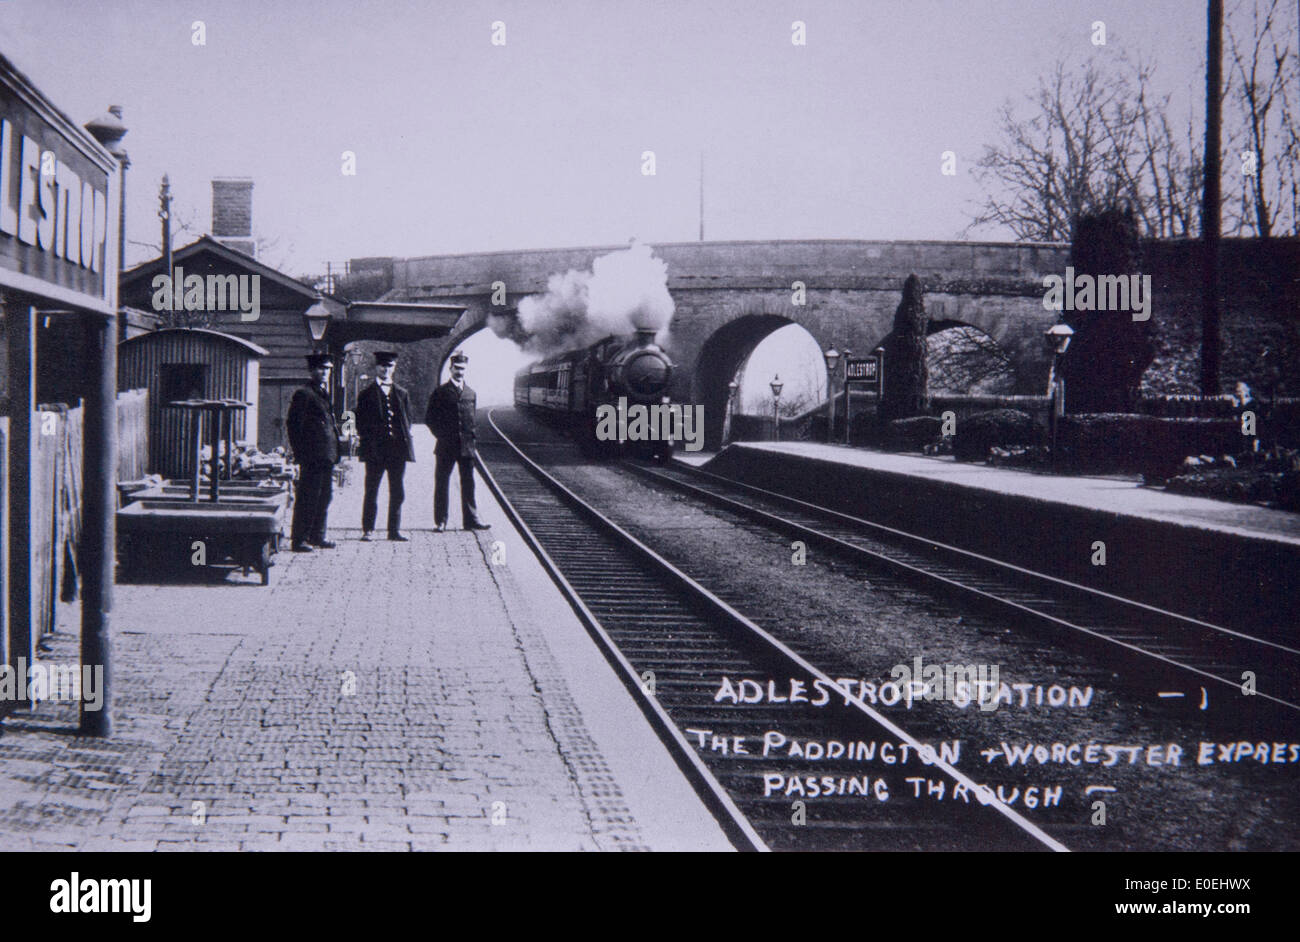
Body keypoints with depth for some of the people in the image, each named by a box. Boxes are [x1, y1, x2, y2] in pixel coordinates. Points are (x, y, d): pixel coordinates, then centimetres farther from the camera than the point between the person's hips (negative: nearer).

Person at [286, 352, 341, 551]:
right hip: (312, 456, -9)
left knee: (324, 496, 12)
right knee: (307, 497, -7)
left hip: (327, 456, 9)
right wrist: (300, 454, -13)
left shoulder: (324, 394, 20)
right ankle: (300, 540, -3)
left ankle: (317, 536, 20)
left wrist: (335, 453, 17)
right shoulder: (303, 394, -6)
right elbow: (293, 425, -10)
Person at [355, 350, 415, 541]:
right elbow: (361, 422, 3)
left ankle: (394, 530, 10)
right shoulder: (367, 394, 4)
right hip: (374, 450, -3)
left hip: (398, 448, 3)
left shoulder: (401, 394, 13)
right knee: (371, 491, 2)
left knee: (397, 493, 4)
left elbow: (407, 419, 14)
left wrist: (404, 439, 2)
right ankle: (367, 530, 7)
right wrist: (368, 440, -7)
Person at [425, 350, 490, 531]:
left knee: (468, 483, 3)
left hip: (466, 446, 3)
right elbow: (429, 418, 3)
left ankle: (470, 519, 6)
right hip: (446, 446, -3)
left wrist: (472, 438, 8)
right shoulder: (440, 392, 1)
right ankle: (441, 521, 7)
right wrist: (441, 435, -5)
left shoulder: (471, 394, 13)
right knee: (442, 483, 1)